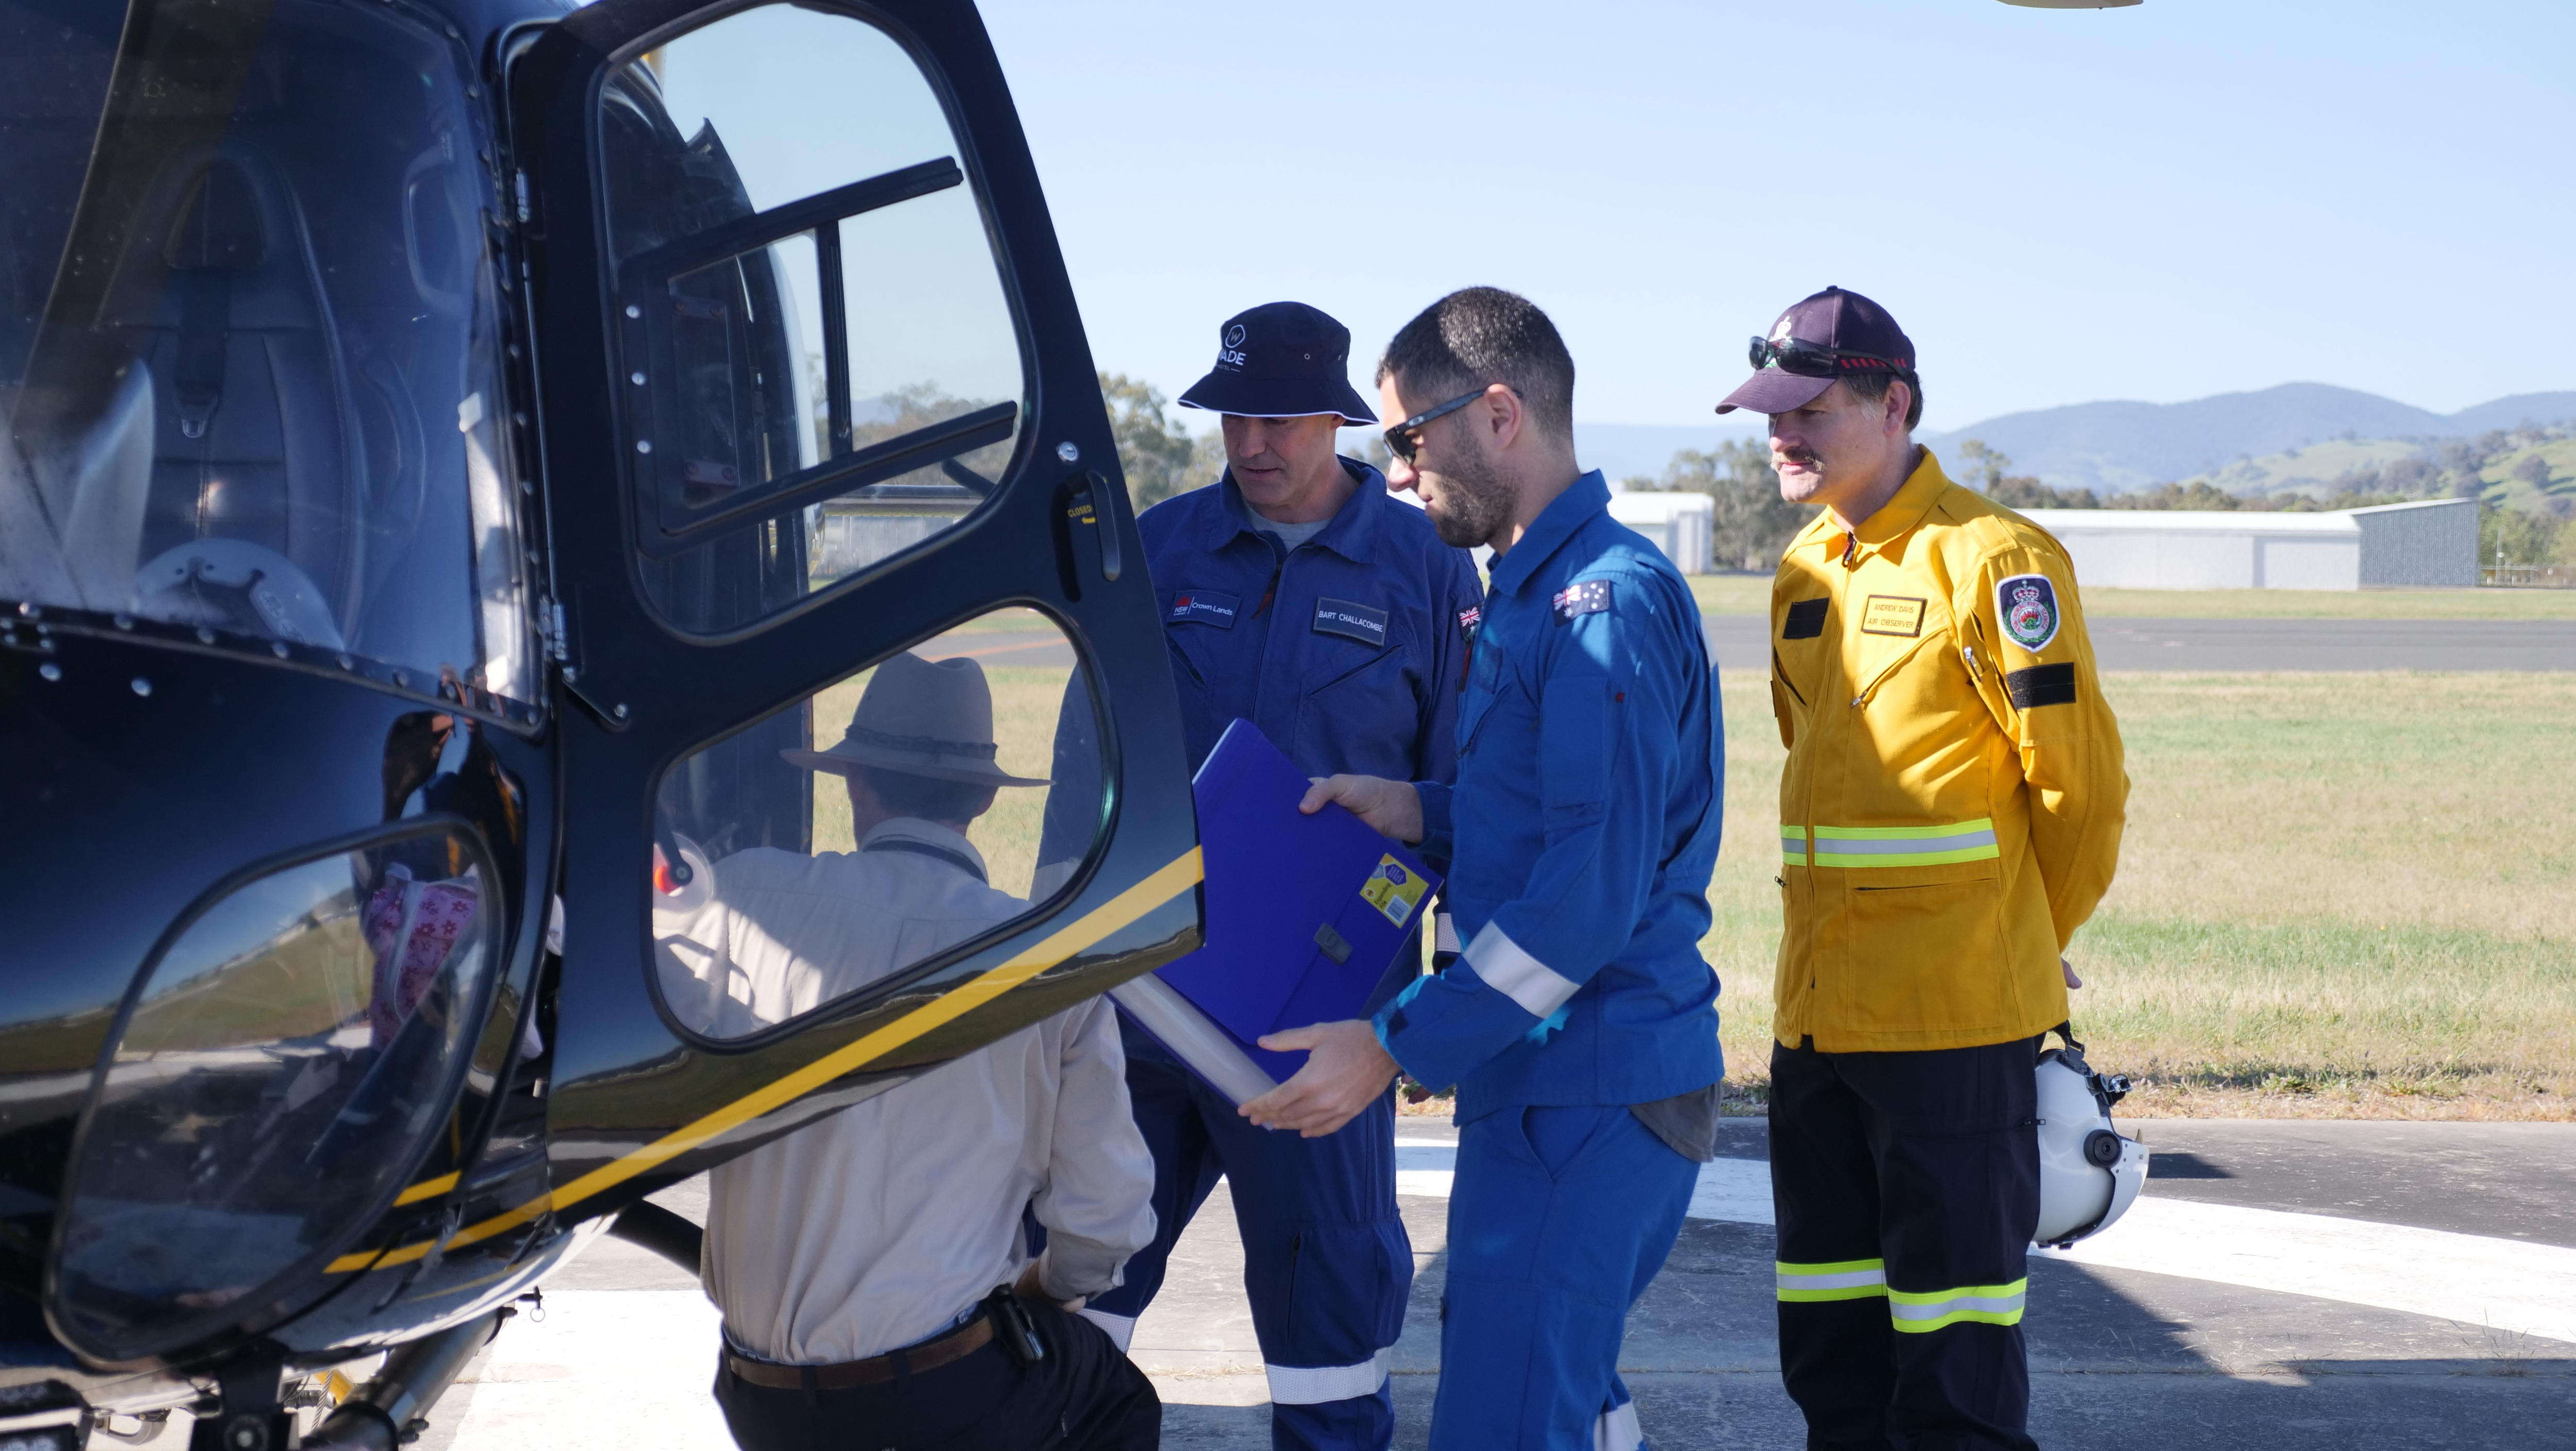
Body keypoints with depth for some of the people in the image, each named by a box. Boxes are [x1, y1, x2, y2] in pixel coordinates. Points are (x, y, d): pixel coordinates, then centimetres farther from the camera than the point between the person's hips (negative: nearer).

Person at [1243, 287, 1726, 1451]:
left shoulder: (1609, 601, -18)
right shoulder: (1530, 591, 15)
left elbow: (1592, 895, -24)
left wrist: (1395, 1046, -21)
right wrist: (1420, 811, 7)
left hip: (1592, 1092, -10)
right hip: (1549, 1079, 10)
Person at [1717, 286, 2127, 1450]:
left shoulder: (1991, 558, -12)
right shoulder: (1806, 571, 13)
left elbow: (2078, 777, -10)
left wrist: (2030, 941, 3)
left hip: (1954, 1015, -8)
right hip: (1818, 1006, 8)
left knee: (1954, 1357, -1)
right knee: (1828, 1331, 15)